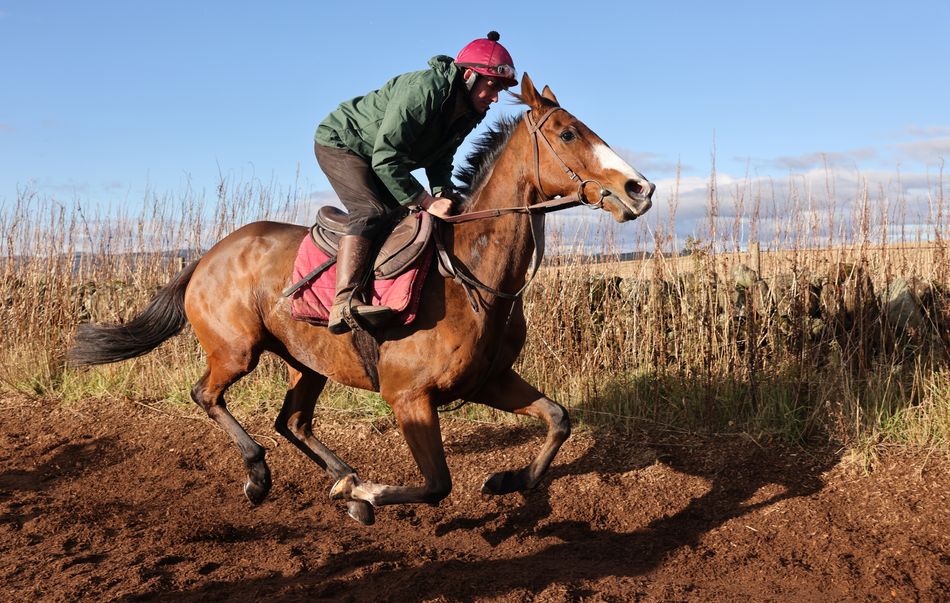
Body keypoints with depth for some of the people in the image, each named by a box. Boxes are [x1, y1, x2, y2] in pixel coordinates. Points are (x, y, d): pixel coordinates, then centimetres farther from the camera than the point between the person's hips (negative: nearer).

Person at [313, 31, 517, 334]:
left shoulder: (469, 113, -5)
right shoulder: (422, 90, -33)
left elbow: (440, 160, 3)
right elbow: (385, 159, -36)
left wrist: (443, 195, -17)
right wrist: (427, 201, -33)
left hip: (381, 158, 10)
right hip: (339, 142, -10)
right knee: (373, 211, -27)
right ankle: (343, 302, -37)